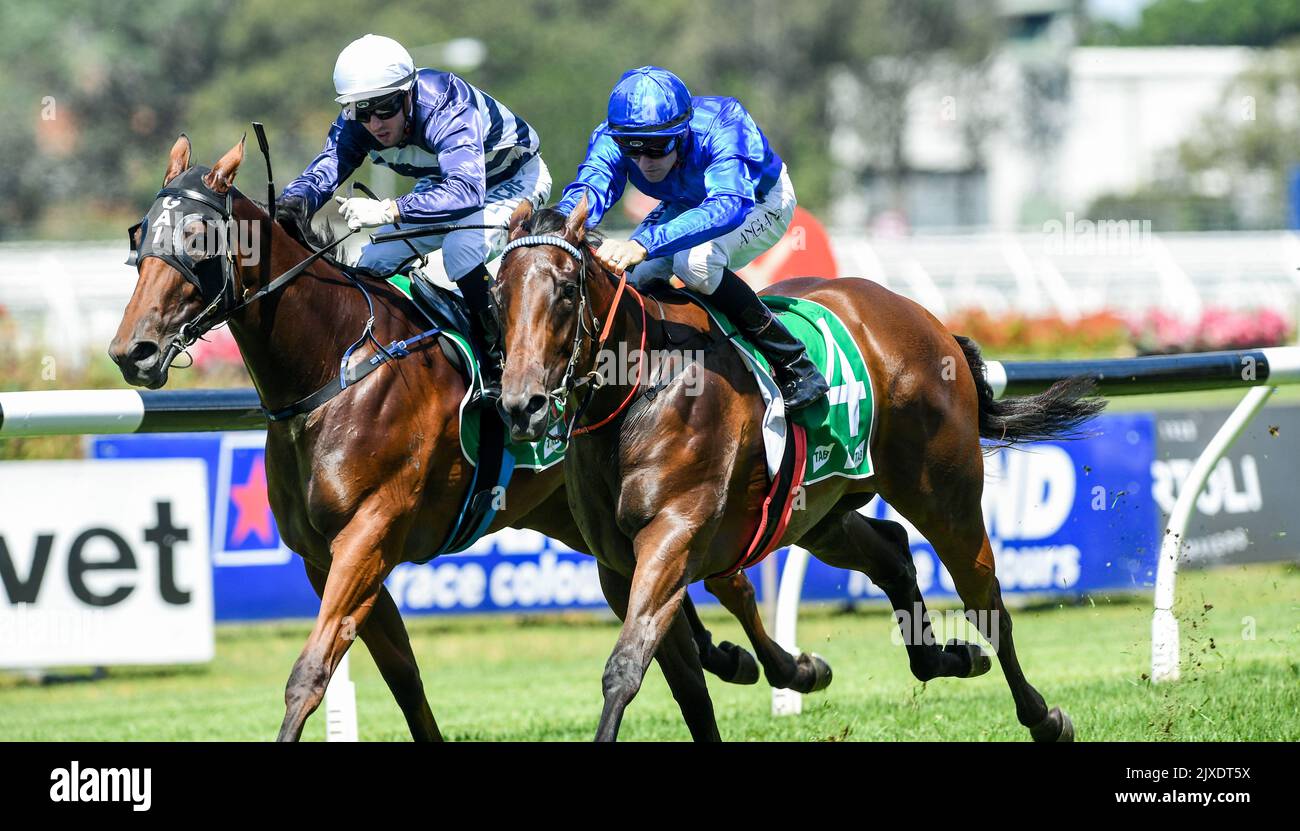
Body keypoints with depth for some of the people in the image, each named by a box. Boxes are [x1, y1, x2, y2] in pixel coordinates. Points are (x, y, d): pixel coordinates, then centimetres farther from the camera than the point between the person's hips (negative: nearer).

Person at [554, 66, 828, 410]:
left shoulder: (721, 129, -43)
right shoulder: (611, 139, -29)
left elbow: (727, 206, -59)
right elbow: (588, 188, -46)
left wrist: (644, 244, -74)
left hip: (762, 201, -5)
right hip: (686, 204, 5)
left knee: (695, 261, -33)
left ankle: (795, 366, -22)